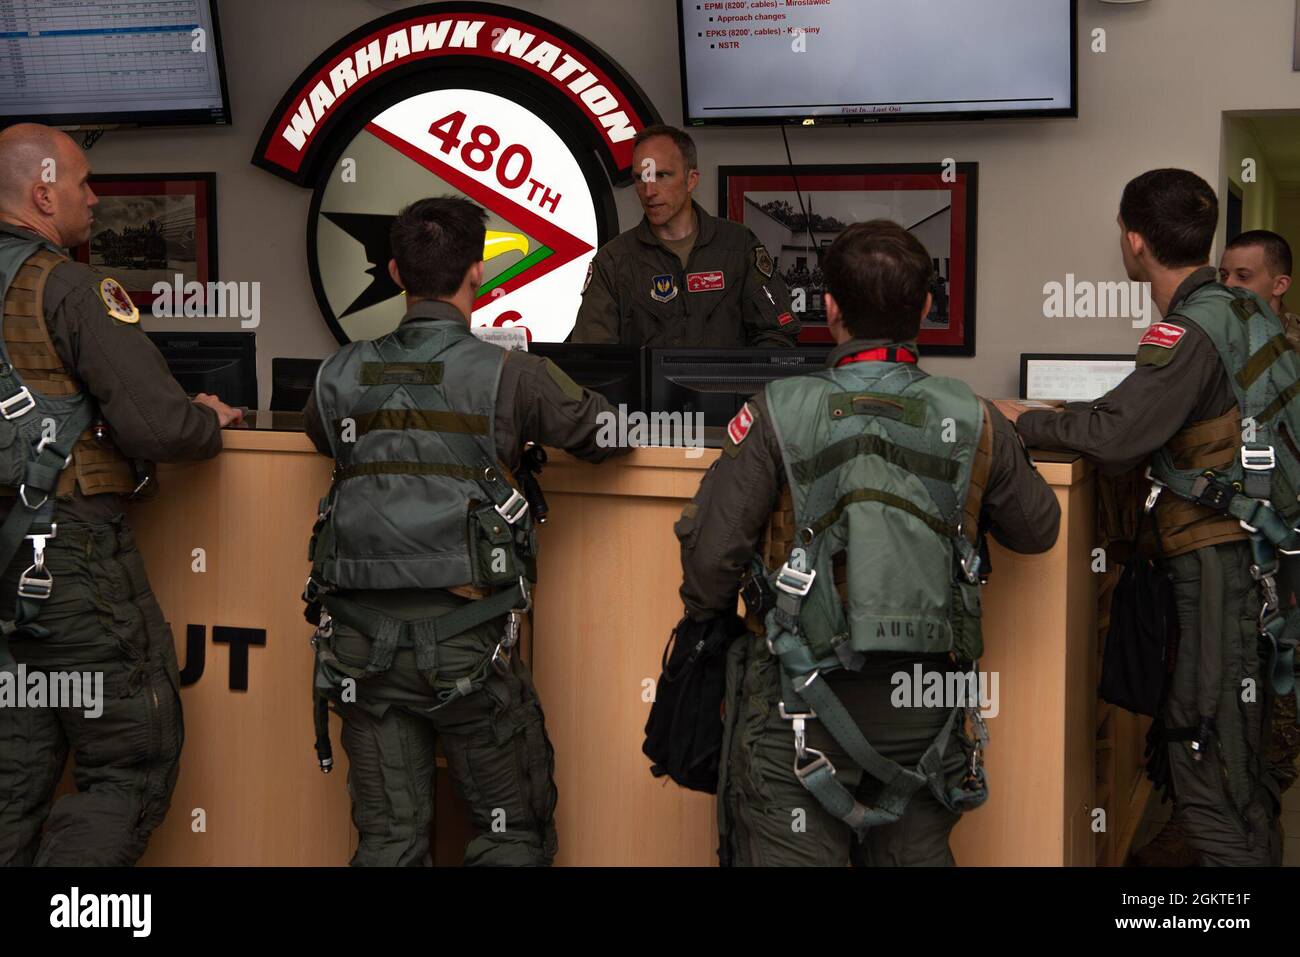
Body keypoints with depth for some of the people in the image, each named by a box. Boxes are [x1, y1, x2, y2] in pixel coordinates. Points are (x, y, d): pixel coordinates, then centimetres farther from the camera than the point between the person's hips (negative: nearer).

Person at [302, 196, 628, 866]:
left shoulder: (338, 377, 5)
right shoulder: (507, 375, -7)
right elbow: (609, 433, 3)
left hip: (362, 640, 4)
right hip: (464, 638, -3)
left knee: (387, 837, 11)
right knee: (515, 830, 12)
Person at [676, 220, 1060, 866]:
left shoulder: (777, 415, -11)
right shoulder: (973, 423, -2)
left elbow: (711, 548, -10)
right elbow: (1038, 530, 13)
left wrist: (706, 618, 12)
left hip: (803, 701, -3)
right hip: (924, 706, 3)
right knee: (915, 856, 18)